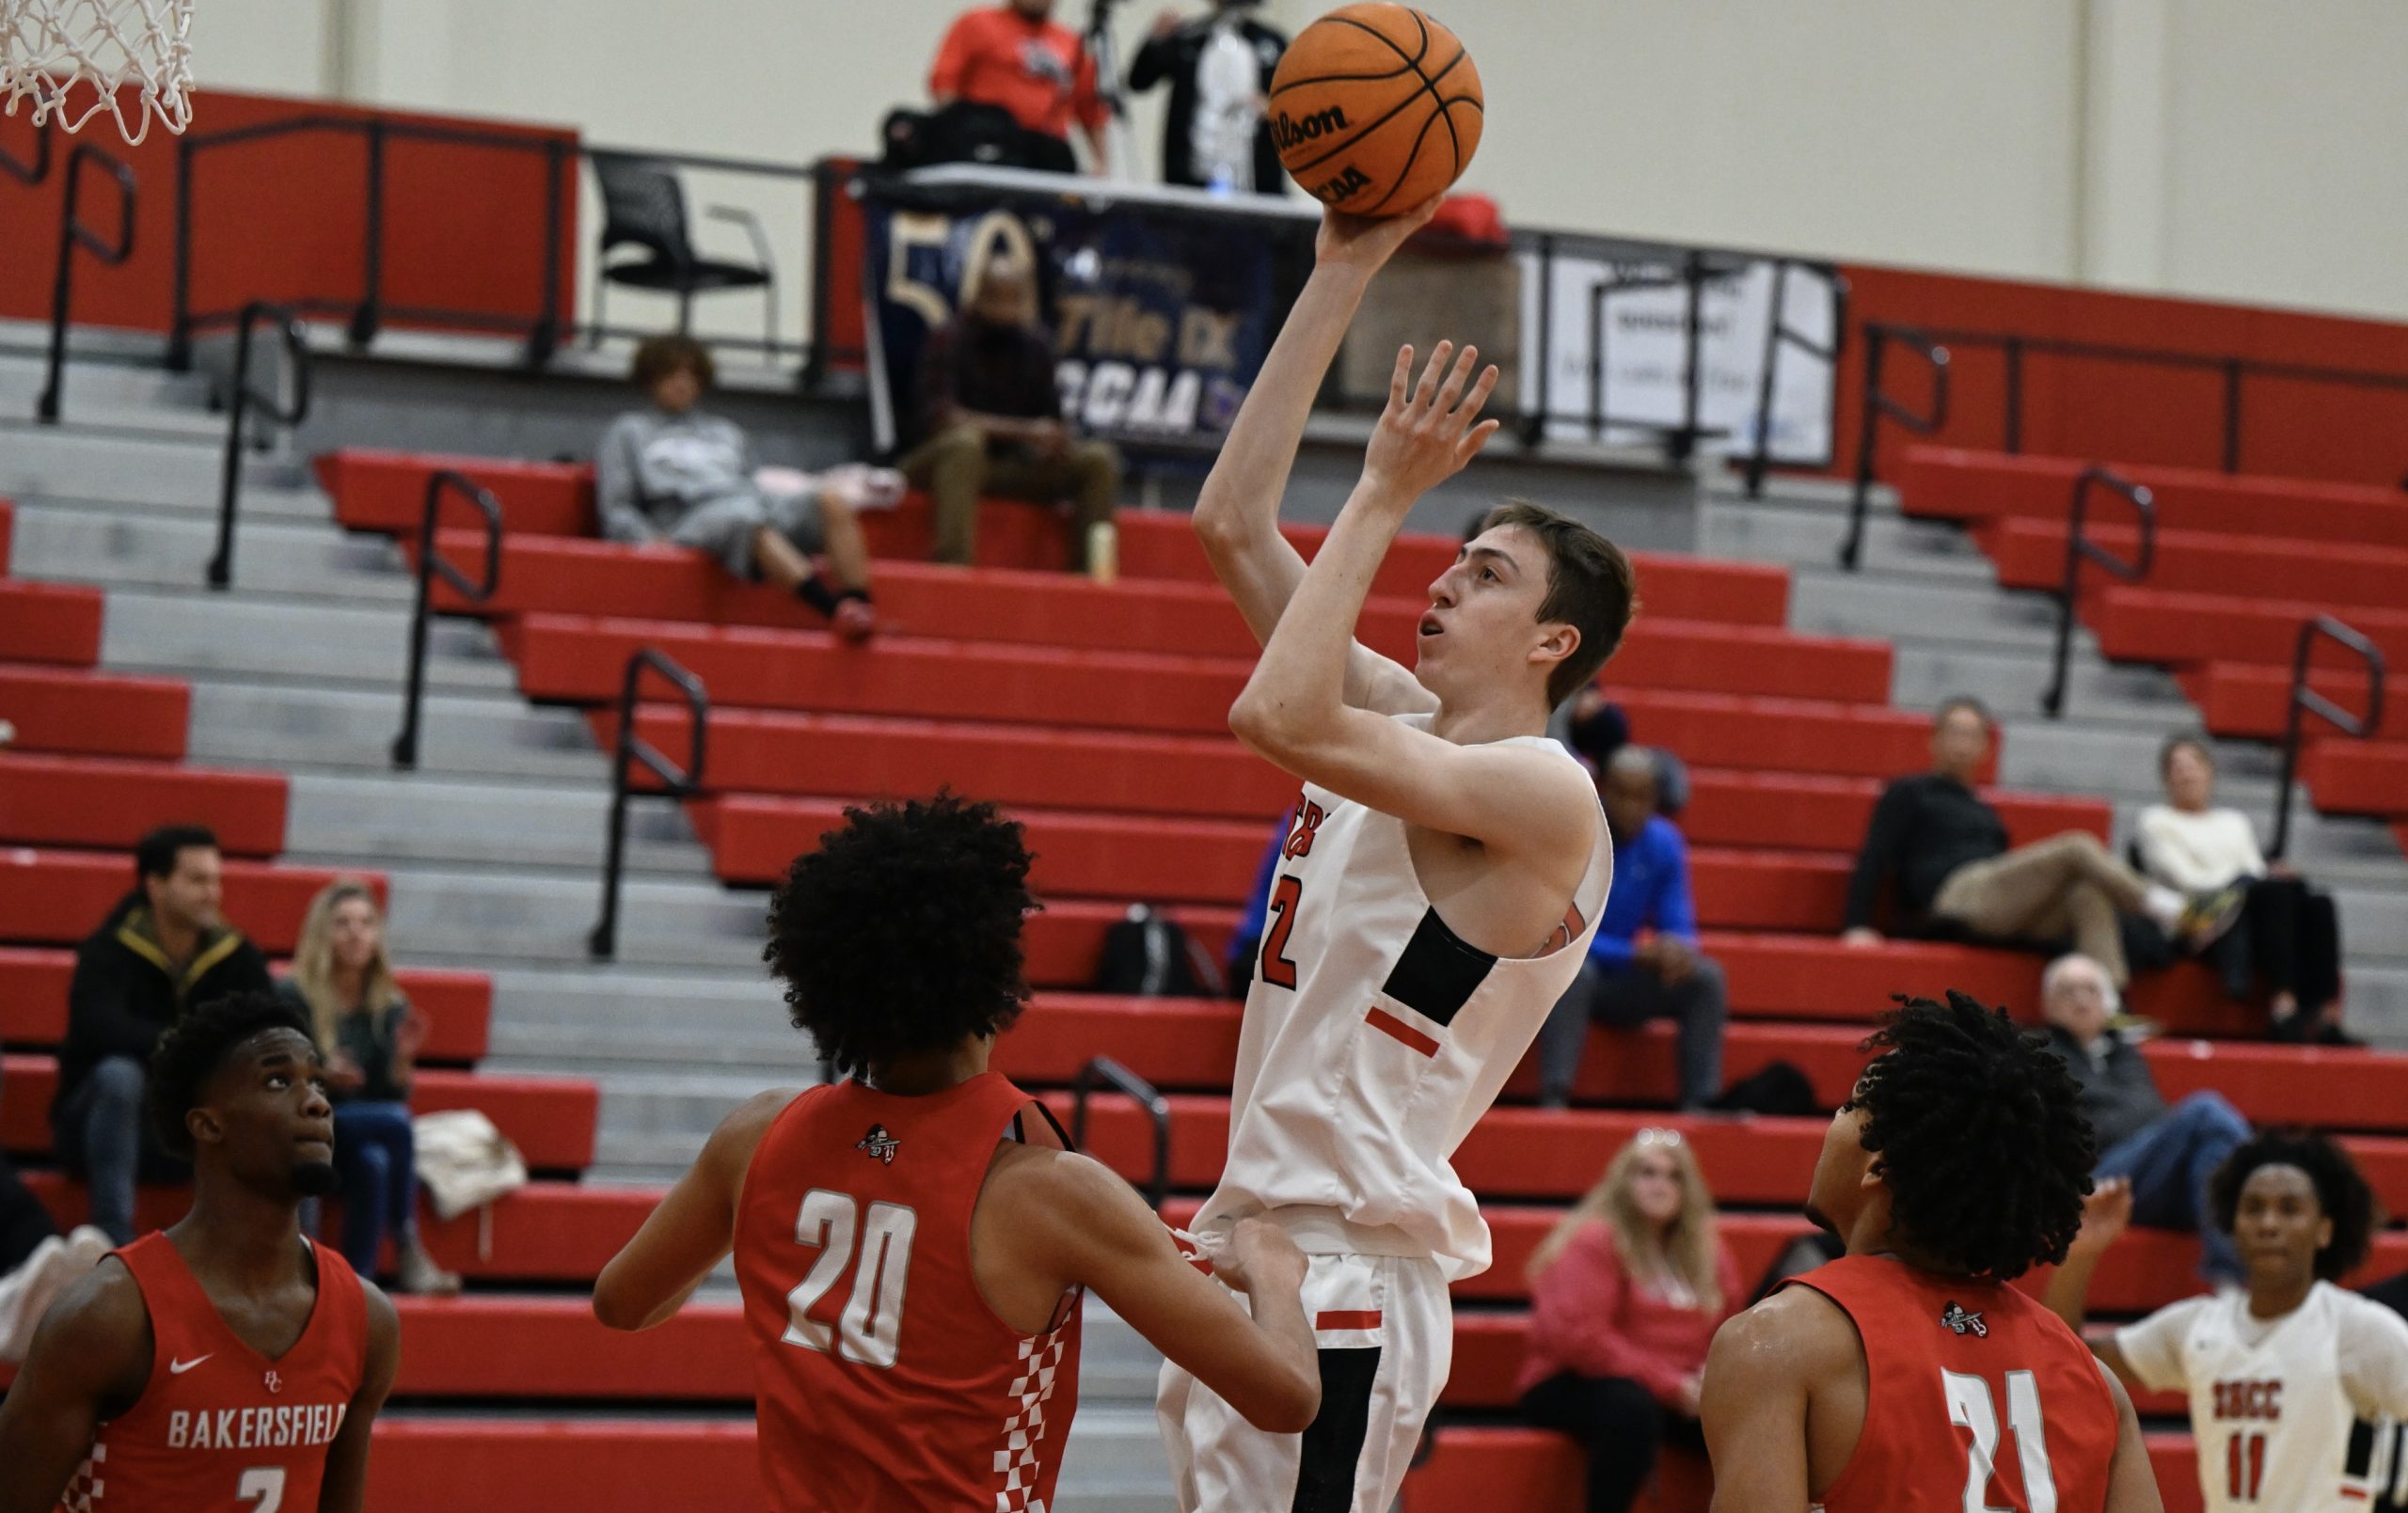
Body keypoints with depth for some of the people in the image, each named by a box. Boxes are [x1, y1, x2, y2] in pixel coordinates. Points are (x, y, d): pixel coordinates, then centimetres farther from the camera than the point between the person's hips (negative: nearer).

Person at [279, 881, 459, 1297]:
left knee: (374, 1161, -33)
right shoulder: (290, 997, -4)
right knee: (394, 1124, -31)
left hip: (367, 1135, 4)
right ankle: (408, 1255, -29)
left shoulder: (390, 1008, 7)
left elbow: (395, 1098, 4)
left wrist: (403, 1058, -16)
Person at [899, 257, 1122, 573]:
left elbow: (1050, 424, 14)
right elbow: (940, 417, -24)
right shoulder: (951, 340, -11)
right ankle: (950, 567, -47)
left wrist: (1057, 443, -12)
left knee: (1099, 459, -11)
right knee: (967, 442, -39)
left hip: (1011, 466, 6)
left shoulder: (1036, 344, 5)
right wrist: (1024, 431, -30)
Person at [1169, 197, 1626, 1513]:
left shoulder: (1544, 793, -11)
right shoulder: (1404, 725, 15)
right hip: (1255, 1242, 9)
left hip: (1344, 1273, -9)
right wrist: (1341, 275, 11)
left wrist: (1382, 495, -17)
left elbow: (1281, 718, -25)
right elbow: (1232, 522, 14)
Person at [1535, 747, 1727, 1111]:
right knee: (1575, 968, -37)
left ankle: (1700, 1104, -23)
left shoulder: (1664, 843, 0)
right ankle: (1554, 1099, -44)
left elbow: (1680, 929, 1)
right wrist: (1634, 953, -27)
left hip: (1625, 990, 4)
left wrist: (1679, 949, -25)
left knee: (1707, 976, -18)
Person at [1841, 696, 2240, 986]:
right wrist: (1858, 925, -11)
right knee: (2078, 848, -21)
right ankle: (2177, 914, -28)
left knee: (2089, 896, -24)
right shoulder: (1908, 794, 13)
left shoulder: (1981, 810, 33)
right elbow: (1875, 858, 2)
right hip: (1956, 899, -7)